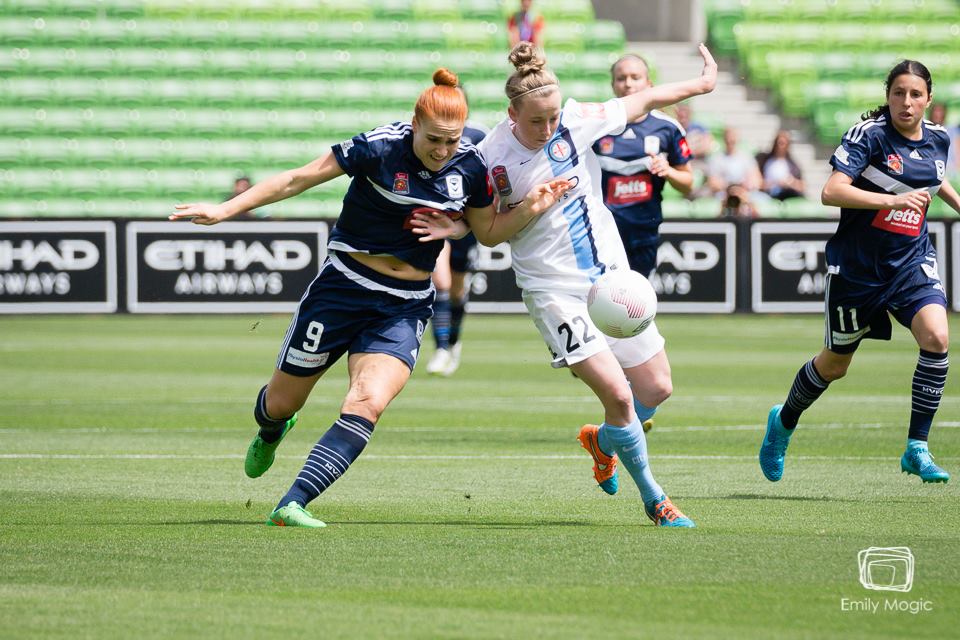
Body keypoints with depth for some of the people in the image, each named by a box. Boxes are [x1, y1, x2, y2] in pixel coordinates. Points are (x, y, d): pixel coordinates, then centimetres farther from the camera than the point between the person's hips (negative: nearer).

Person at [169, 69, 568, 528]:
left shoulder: (470, 167, -6)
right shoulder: (380, 147, -18)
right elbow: (297, 180, -12)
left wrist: (527, 210, -8)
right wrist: (226, 209, -14)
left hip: (405, 308, 2)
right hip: (344, 288, -2)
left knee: (367, 404, -23)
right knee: (281, 403, 12)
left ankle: (292, 506, -22)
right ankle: (270, 434, 51)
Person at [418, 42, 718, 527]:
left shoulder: (578, 120, -7)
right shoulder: (491, 157, -15)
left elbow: (642, 100, 8)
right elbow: (488, 233, -7)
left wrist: (701, 84, 18)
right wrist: (534, 206, -20)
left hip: (611, 274, 4)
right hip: (554, 290, -4)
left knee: (655, 391, 7)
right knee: (617, 393, -15)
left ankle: (602, 440, 39)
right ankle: (654, 500, 4)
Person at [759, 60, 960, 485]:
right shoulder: (869, 135, -15)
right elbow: (831, 192, -26)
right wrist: (893, 200, -34)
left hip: (911, 260, 4)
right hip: (857, 264, -4)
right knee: (836, 363, 11)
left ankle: (917, 448, -13)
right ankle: (783, 423, 40)